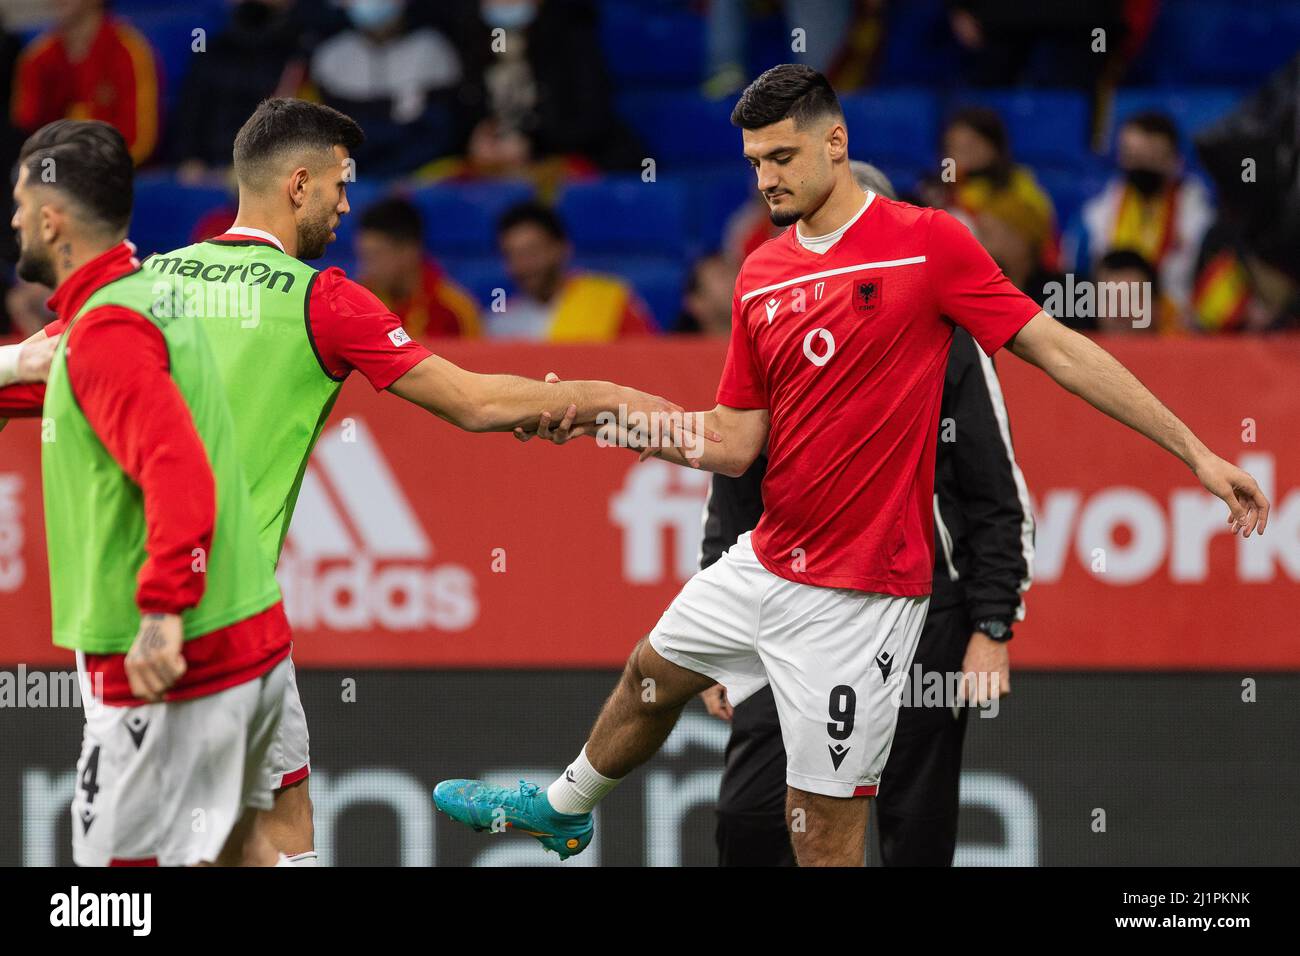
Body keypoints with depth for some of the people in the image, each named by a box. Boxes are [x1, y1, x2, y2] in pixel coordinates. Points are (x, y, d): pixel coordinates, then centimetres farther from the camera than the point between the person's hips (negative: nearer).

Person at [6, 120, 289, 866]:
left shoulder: (105, 334, -17)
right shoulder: (153, 297, 12)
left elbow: (180, 475, -28)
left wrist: (162, 615, -30)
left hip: (174, 666, -10)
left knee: (122, 860, -5)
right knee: (236, 842, 18)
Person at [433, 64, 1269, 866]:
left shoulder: (930, 243, -12)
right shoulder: (760, 278, 7)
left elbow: (1059, 351, -11)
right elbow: (734, 445, 8)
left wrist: (1196, 452, -14)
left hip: (862, 592, -7)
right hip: (768, 563, 7)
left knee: (824, 815, -6)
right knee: (652, 674, 27)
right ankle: (564, 812, 55)